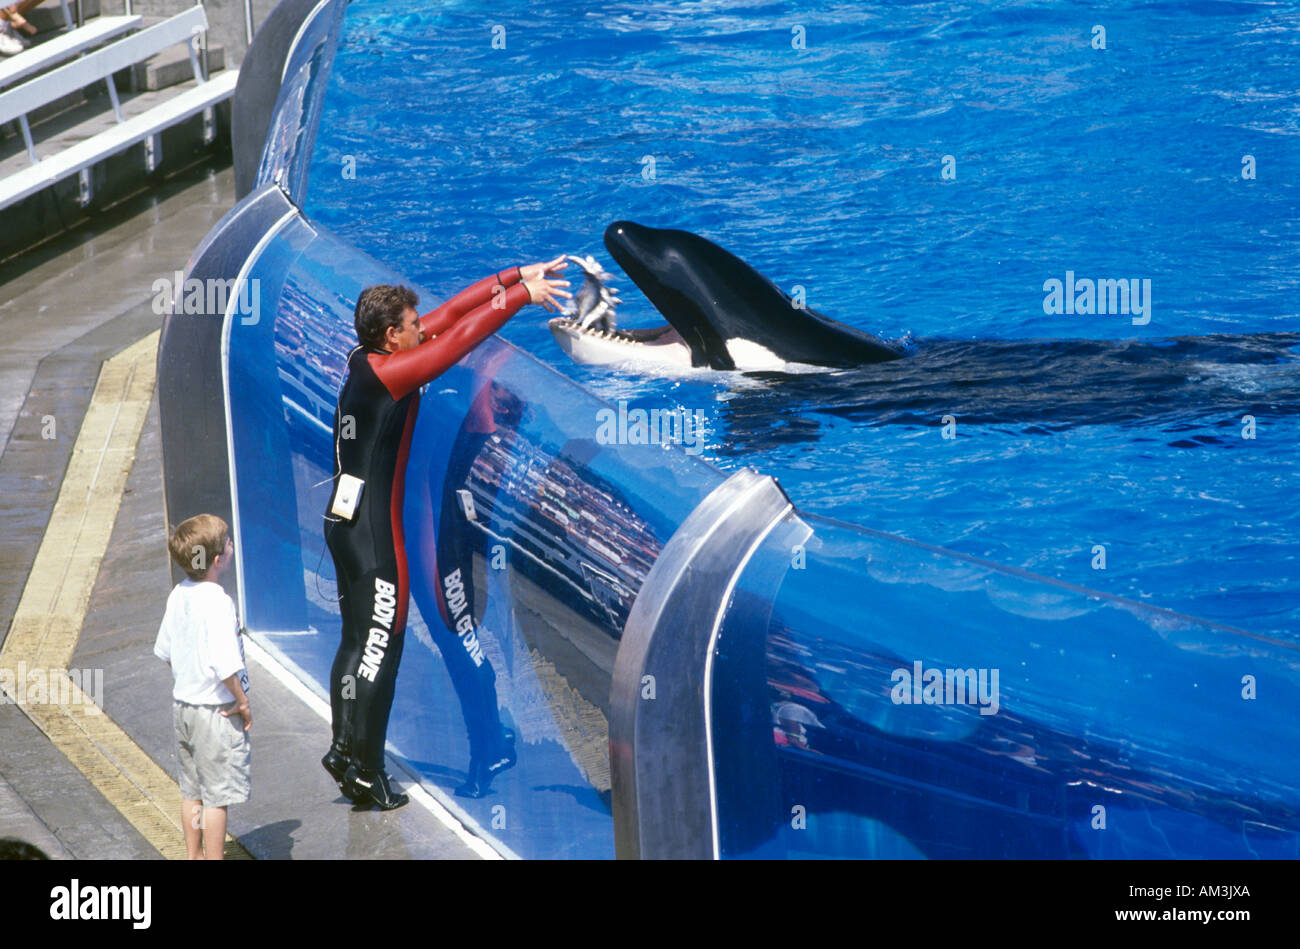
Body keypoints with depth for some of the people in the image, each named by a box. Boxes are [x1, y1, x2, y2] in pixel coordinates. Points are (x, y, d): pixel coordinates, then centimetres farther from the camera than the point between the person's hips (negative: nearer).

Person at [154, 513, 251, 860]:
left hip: (183, 703, 8)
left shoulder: (179, 594, 1)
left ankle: (194, 857, 29)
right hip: (216, 712, -8)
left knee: (192, 791, 19)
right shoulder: (217, 602, -24)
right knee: (217, 796, 2)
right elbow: (225, 665, -29)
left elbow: (164, 651, 12)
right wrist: (243, 702, -15)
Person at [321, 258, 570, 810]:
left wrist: (516, 277, 10)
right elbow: (460, 337, -18)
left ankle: (344, 749, 22)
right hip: (372, 531, -9)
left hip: (343, 522, 9)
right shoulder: (385, 375, -19)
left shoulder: (366, 363, 6)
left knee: (356, 641, 17)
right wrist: (524, 295, -10)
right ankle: (364, 771, 2)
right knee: (380, 646, -2)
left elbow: (451, 315, 8)